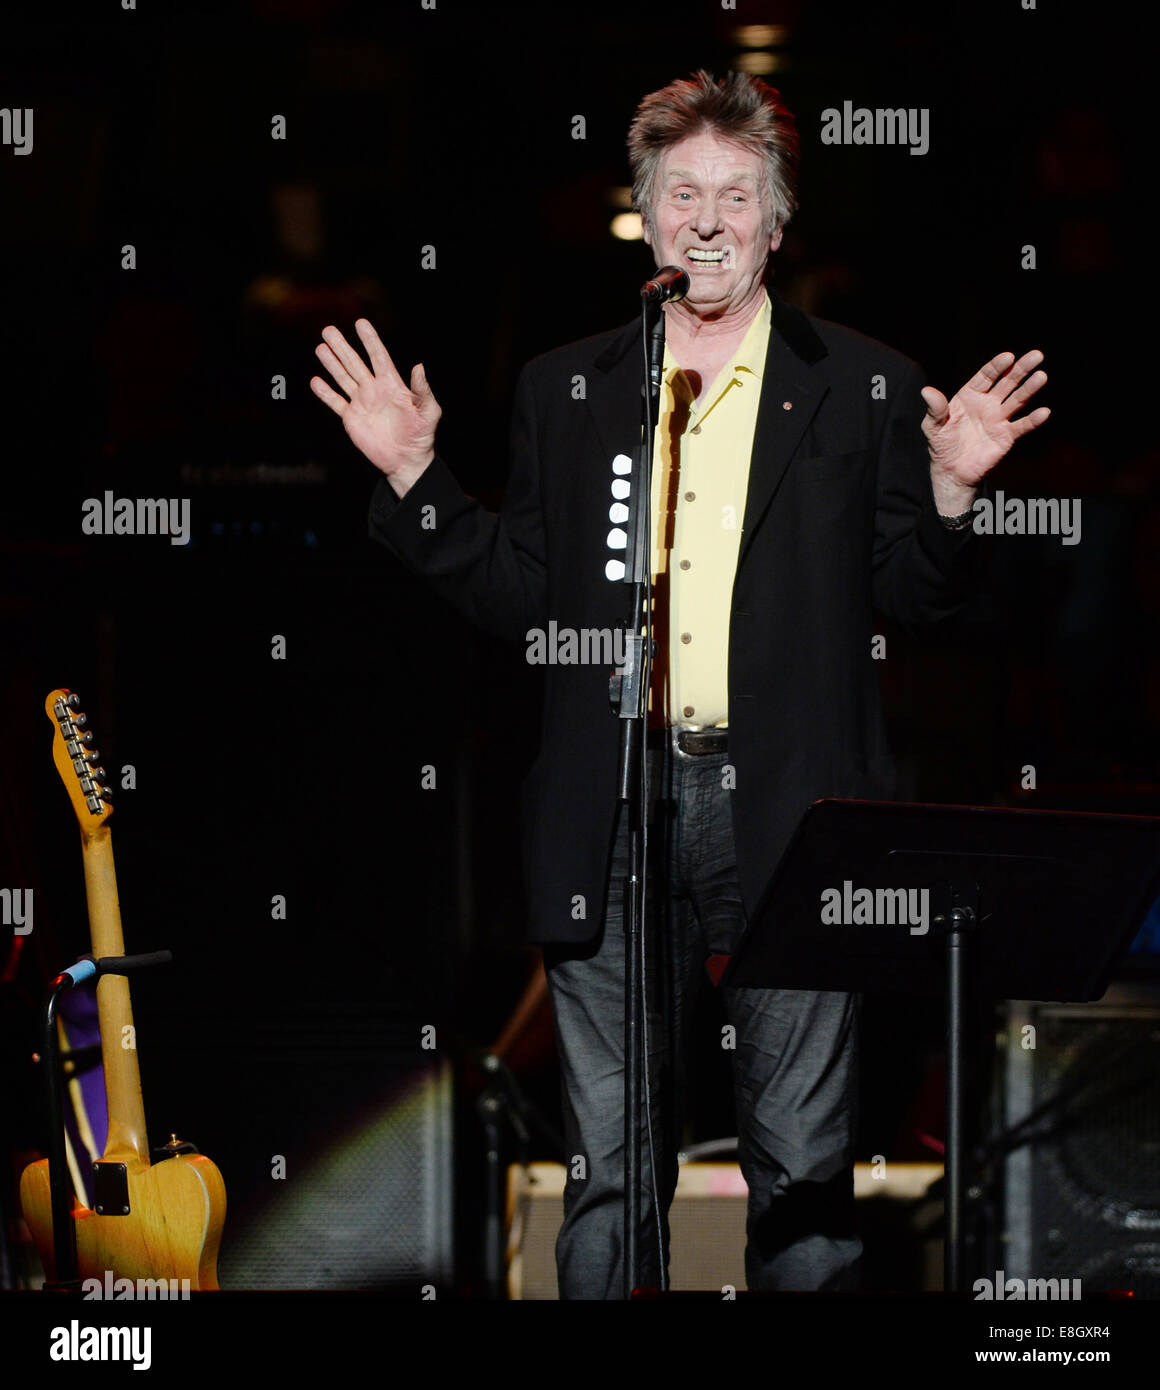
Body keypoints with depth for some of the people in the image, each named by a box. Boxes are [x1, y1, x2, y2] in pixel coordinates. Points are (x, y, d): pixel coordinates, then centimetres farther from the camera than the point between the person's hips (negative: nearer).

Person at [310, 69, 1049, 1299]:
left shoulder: (863, 391, 6)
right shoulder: (563, 392, 12)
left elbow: (911, 599, 6)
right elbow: (518, 596, 11)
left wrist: (948, 494, -12)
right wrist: (410, 476, 3)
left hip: (787, 818, -1)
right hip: (614, 817, 2)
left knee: (802, 1161, 3)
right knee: (609, 1163, 7)